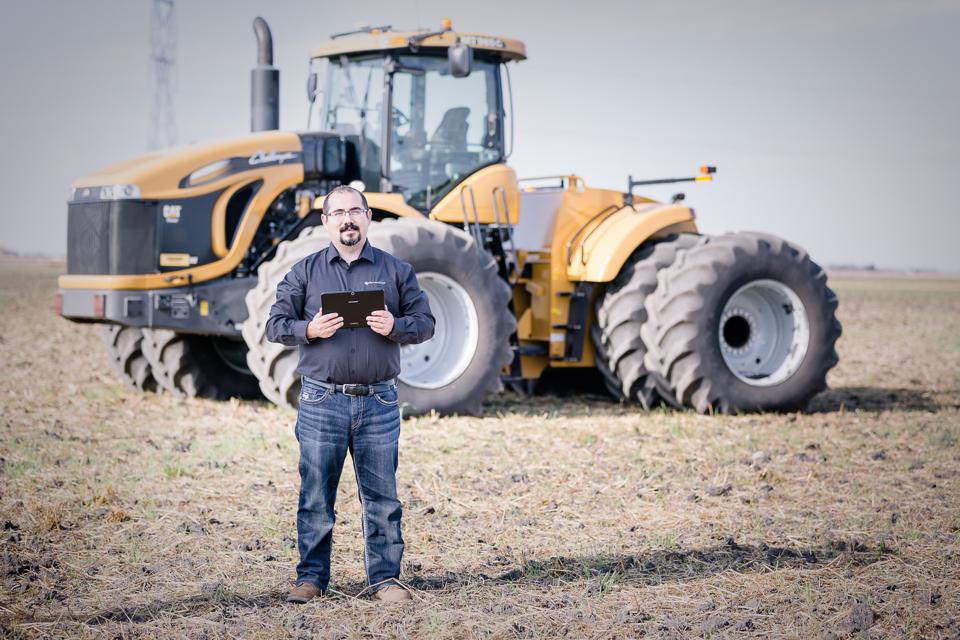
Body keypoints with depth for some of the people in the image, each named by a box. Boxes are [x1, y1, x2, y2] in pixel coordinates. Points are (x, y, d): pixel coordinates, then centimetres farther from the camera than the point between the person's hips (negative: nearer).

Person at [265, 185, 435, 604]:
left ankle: (384, 577, 11)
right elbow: (275, 325, 7)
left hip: (379, 401, 0)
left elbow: (425, 322, 8)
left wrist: (395, 327, -12)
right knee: (316, 496, 2)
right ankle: (311, 578, 11)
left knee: (381, 495, 3)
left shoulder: (396, 270, 9)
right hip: (321, 400, 0)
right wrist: (309, 330, -12)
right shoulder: (305, 272, 8)